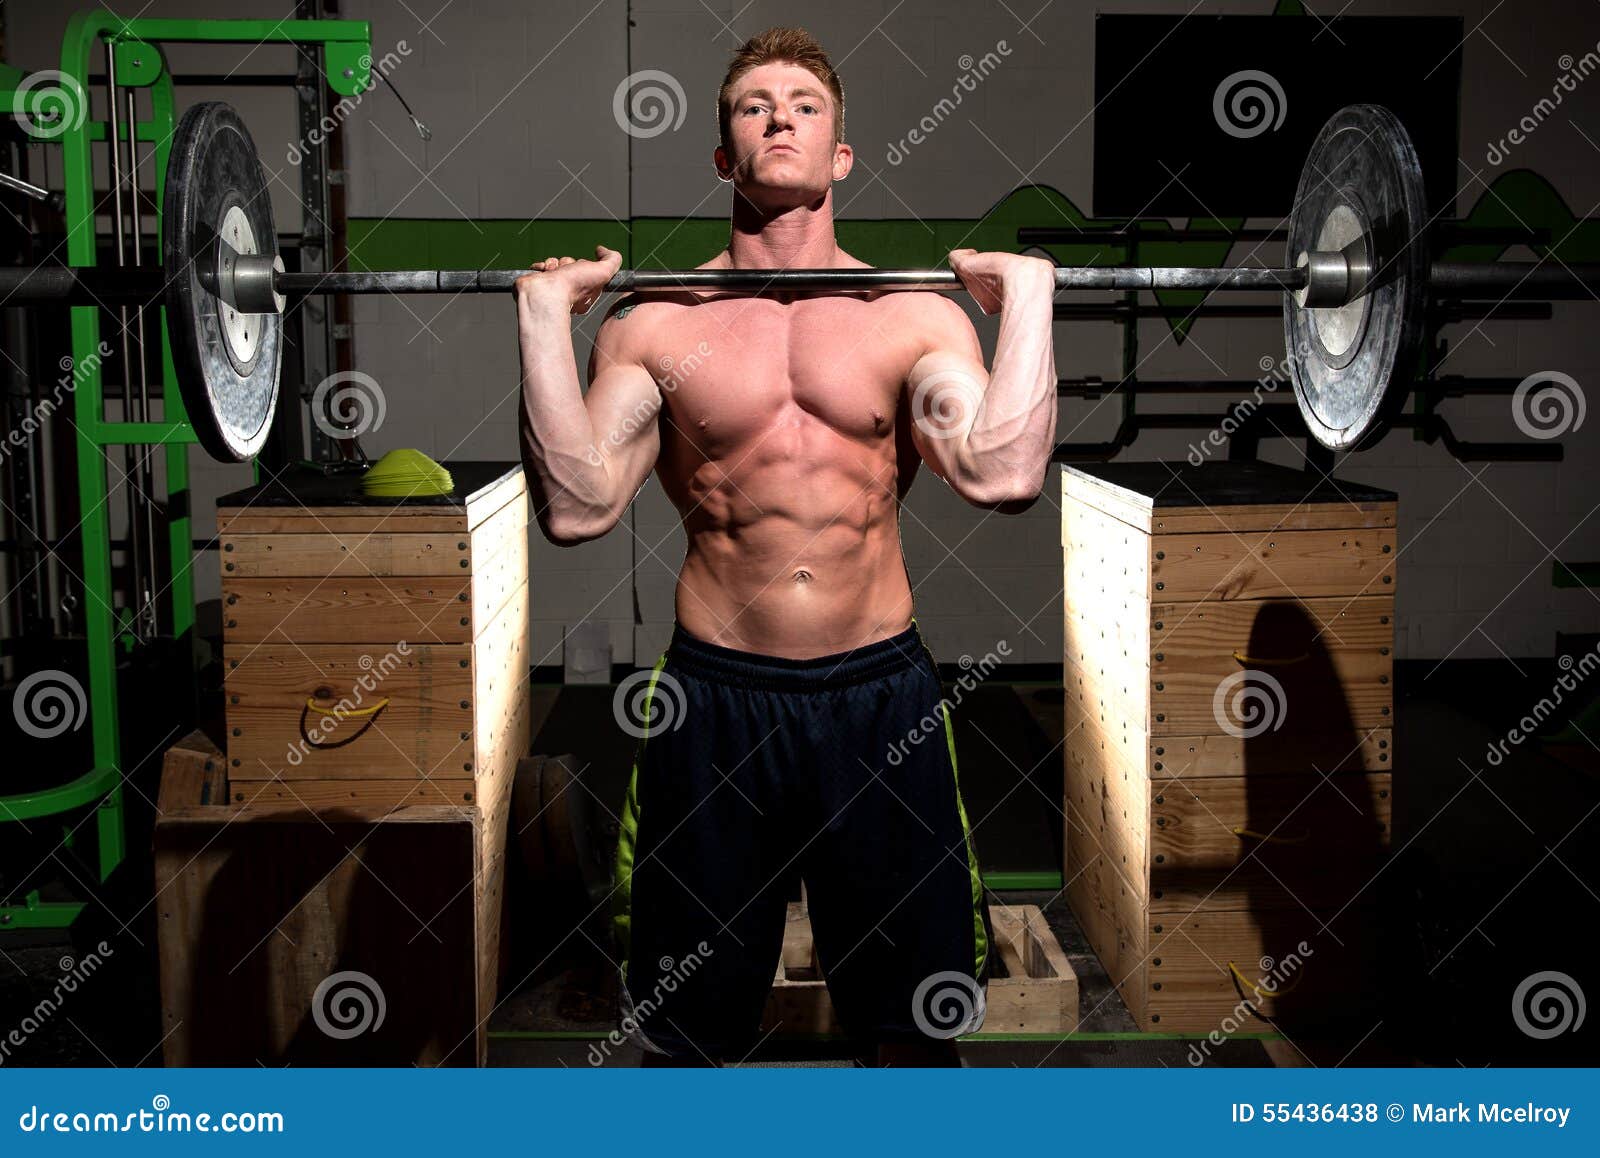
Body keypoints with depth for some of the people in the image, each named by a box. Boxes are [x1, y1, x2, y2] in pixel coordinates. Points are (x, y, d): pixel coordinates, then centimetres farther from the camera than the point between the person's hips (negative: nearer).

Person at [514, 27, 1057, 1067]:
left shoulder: (918, 313, 3)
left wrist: (1028, 297, -10)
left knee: (916, 1023, 14)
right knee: (684, 1027, 14)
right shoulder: (655, 320, 2)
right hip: (715, 697, 0)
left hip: (883, 695, 1)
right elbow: (577, 508, -9)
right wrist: (546, 315, -10)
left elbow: (1005, 476, -12)